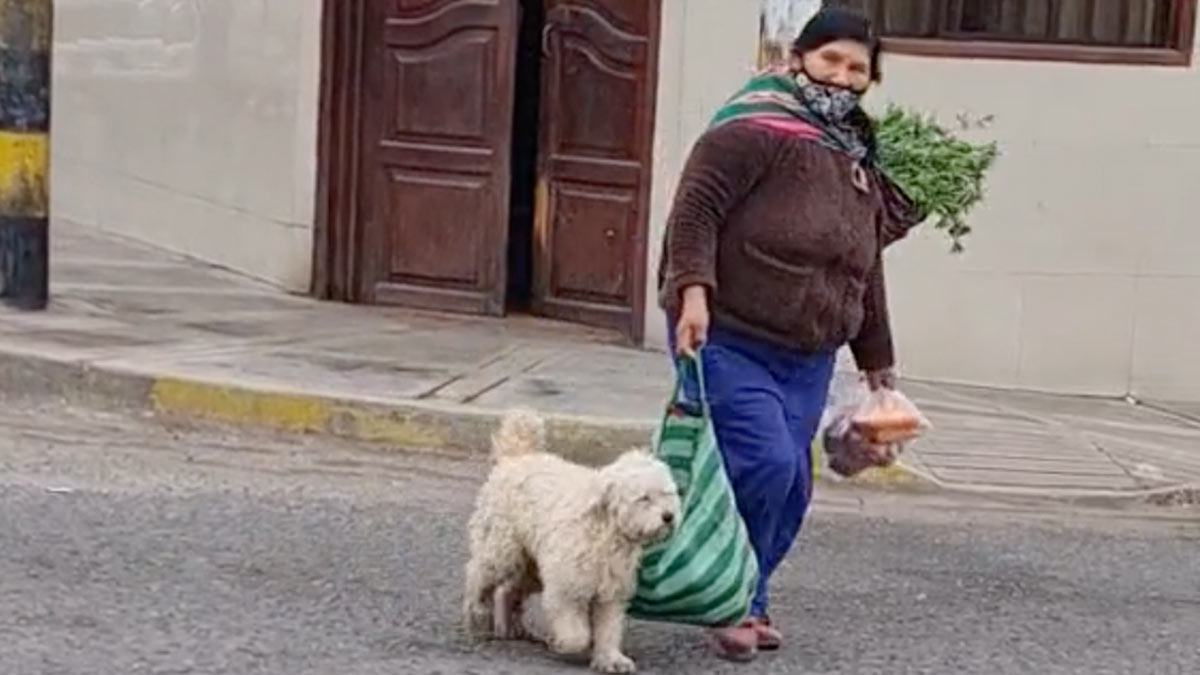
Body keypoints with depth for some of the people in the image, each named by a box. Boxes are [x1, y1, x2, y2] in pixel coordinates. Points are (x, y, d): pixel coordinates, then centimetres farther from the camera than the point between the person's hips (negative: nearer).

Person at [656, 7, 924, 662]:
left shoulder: (860, 162, 16)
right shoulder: (755, 129, -9)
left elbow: (864, 270, 23)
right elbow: (695, 208, -16)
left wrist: (875, 356, 27)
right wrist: (693, 291, -29)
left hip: (809, 357, 7)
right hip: (727, 339, -7)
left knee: (791, 483, 3)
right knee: (765, 463, -18)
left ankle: (743, 601, 20)